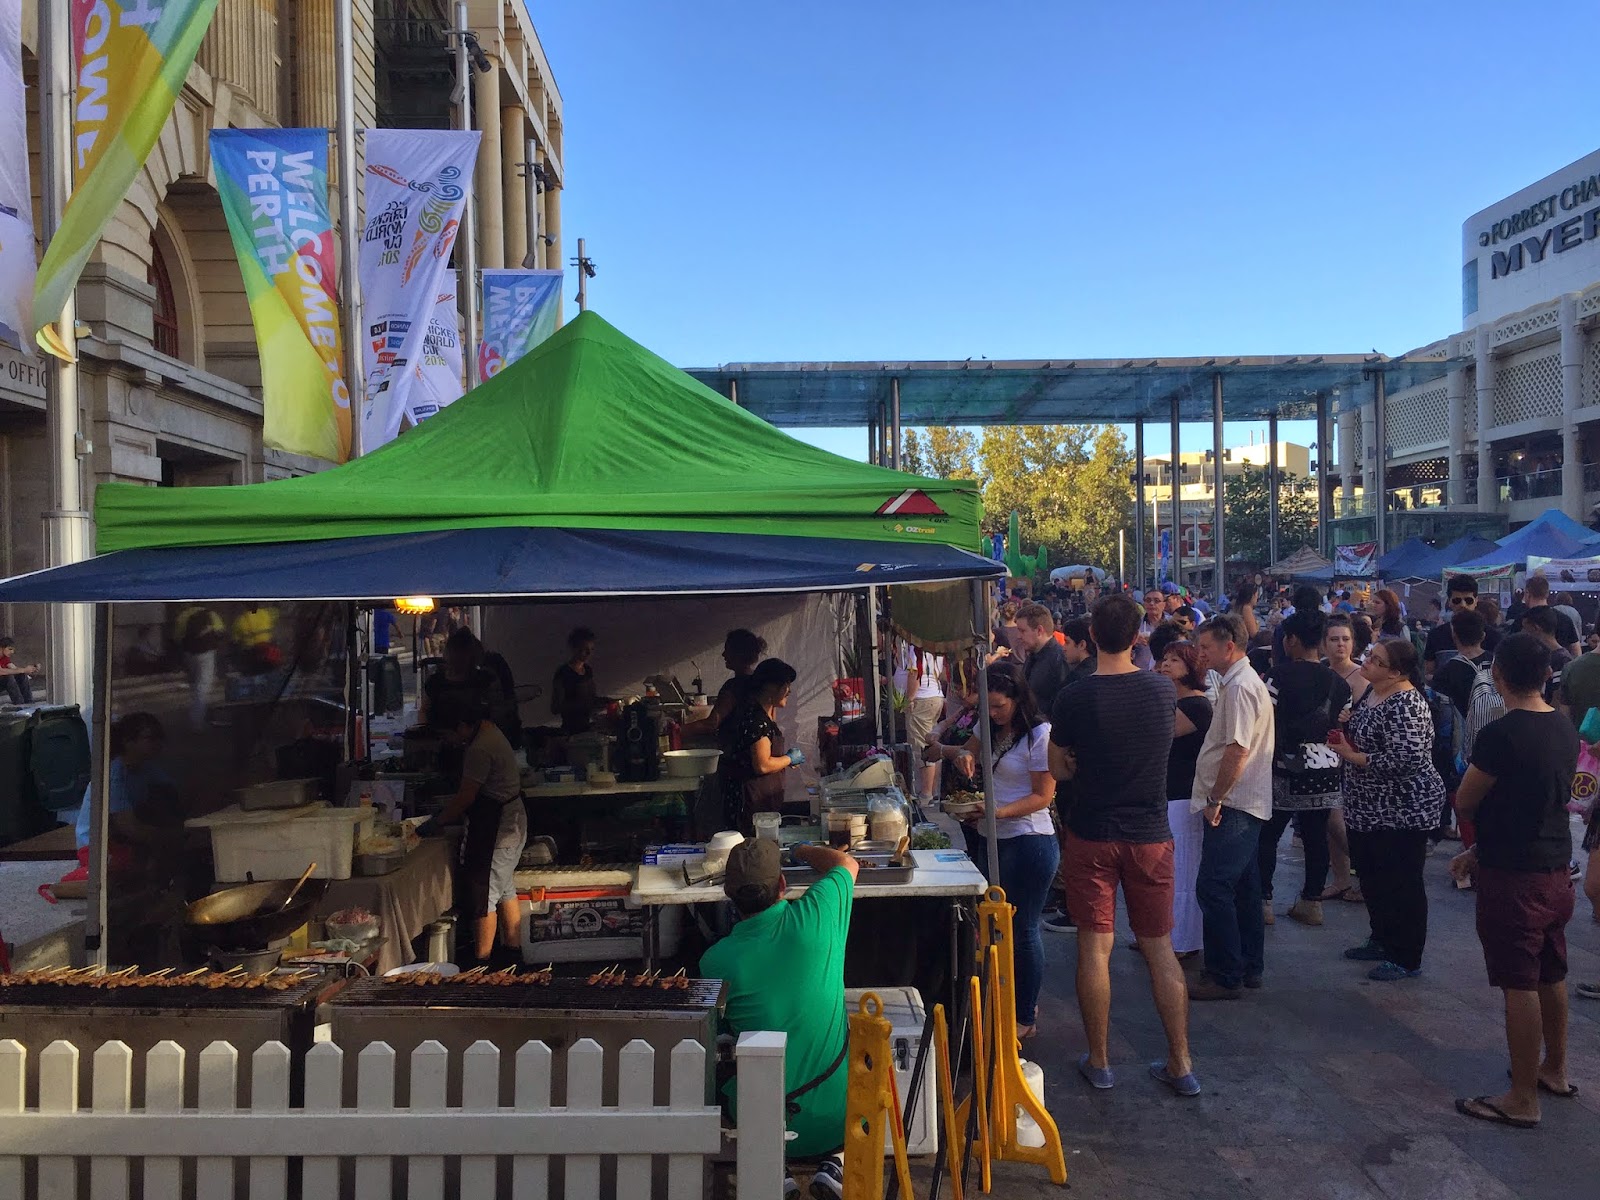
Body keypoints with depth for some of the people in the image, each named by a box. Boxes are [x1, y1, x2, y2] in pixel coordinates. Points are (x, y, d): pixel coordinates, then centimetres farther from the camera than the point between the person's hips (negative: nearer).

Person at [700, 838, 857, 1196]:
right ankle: (839, 1161, 10)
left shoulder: (714, 960, -11)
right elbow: (847, 863, 8)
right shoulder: (813, 917, -14)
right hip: (835, 1120, 0)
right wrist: (803, 851, 26)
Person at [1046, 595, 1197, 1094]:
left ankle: (1099, 1060, 18)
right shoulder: (1162, 689, -4)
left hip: (1092, 836, -3)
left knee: (1095, 947, 7)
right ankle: (1181, 1063, 19)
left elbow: (1058, 769, -2)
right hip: (1151, 834, 3)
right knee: (1160, 948, 13)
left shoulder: (1074, 698, -14)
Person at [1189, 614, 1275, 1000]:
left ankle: (1224, 976, -2)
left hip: (1233, 806, -11)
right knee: (1244, 888, 15)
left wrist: (1215, 799, -17)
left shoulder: (1240, 687, -17)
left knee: (1213, 889, -8)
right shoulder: (1244, 682, 16)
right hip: (1246, 804, 11)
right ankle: (1249, 967, 24)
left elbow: (1237, 751, -23)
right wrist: (1218, 797, 19)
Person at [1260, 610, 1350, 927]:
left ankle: (1263, 900, 6)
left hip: (1288, 769, -5)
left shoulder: (1281, 675, -10)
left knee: (1268, 835, 4)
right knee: (1317, 836, 10)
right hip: (1327, 770, 5)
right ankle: (1312, 902, 17)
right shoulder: (1339, 683, 8)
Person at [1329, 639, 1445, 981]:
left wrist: (1350, 756, -19)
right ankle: (1382, 940, 34)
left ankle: (1407, 959, 14)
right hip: (1372, 809, 10)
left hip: (1402, 811, -10)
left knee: (1402, 885, 2)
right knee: (1372, 877, 19)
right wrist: (1345, 727, 2)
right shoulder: (1375, 695, 7)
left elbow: (1402, 760, -29)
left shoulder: (1405, 705, -22)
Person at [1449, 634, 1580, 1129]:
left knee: (1520, 985, 0)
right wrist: (1482, 850, 16)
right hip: (1555, 870, 8)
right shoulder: (1565, 729, 3)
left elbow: (1465, 802, -12)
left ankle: (1522, 1099, 10)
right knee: (1552, 976, 21)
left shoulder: (1500, 735, -23)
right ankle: (1555, 1070, 38)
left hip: (1513, 878, -8)